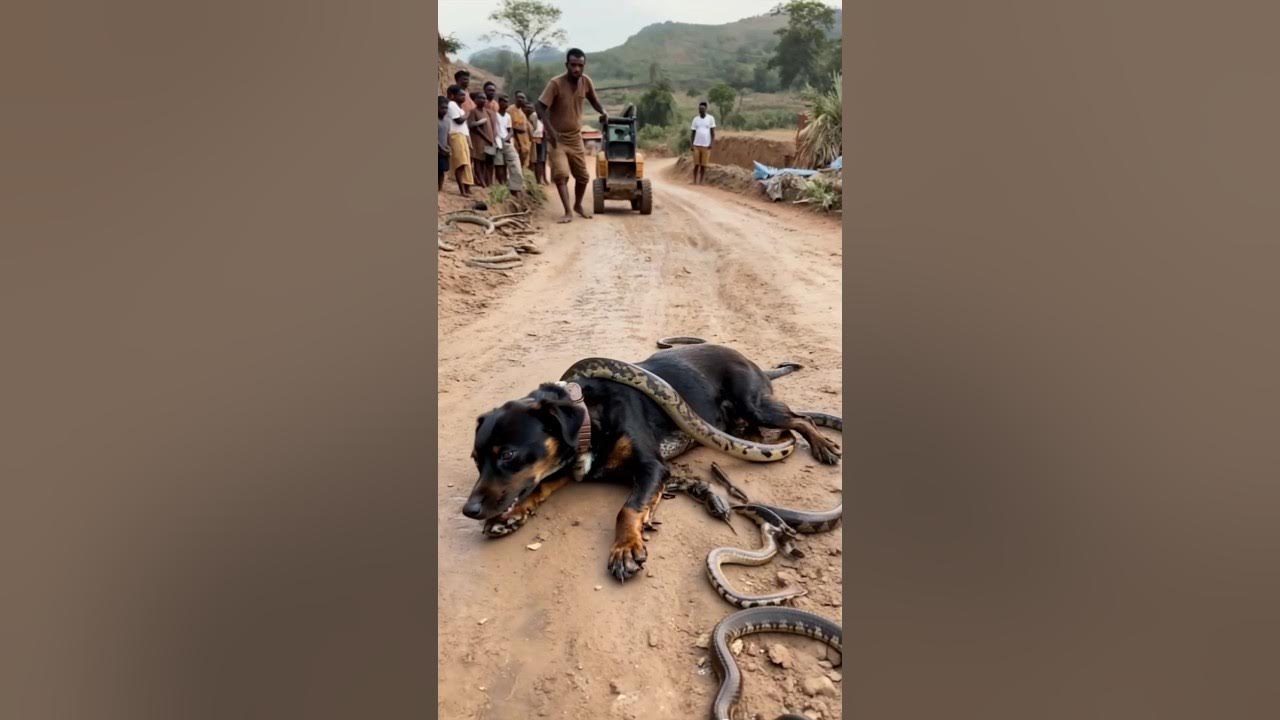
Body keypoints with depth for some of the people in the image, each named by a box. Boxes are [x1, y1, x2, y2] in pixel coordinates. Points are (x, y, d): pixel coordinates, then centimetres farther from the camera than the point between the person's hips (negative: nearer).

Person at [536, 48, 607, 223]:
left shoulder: (586, 81, -6)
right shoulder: (556, 83, -20)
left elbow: (593, 99, 13)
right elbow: (541, 107, -21)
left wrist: (603, 111, -9)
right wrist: (549, 130, -33)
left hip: (575, 137, 5)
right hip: (557, 137, -5)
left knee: (583, 176, 11)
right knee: (560, 174, -18)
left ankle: (578, 205, 34)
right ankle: (568, 212, -13)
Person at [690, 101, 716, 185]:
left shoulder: (711, 118, 2)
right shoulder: (695, 119, 8)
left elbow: (713, 132, 1)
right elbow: (693, 133, 10)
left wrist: (712, 144, -9)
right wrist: (692, 145, 1)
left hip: (706, 146, -1)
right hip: (696, 145, 1)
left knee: (704, 165, 1)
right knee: (696, 165, 0)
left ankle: (701, 182, 6)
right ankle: (695, 181, 7)